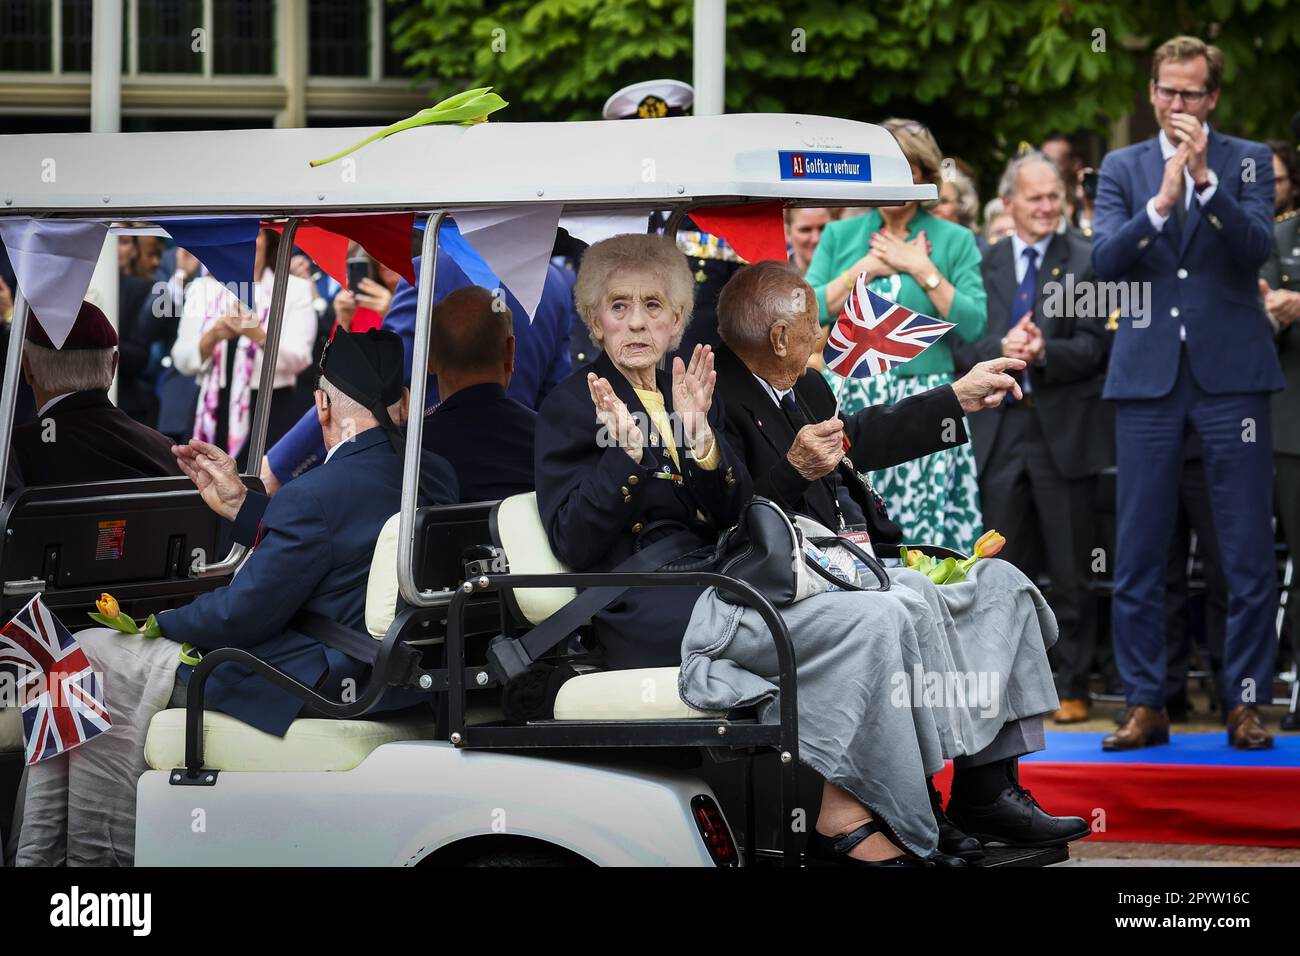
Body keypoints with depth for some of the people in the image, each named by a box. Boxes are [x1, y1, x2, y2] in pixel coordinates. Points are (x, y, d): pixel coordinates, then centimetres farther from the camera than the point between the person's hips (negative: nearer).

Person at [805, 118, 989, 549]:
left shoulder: (955, 241, 7)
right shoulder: (839, 236, 12)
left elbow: (974, 325, -4)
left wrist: (923, 271, -7)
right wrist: (866, 268, -4)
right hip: (850, 403, 2)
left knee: (926, 539, -9)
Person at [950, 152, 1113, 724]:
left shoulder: (1086, 262, 1)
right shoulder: (984, 265, 9)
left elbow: (1094, 346, -6)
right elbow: (962, 347, 4)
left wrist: (1044, 351, -22)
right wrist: (1001, 350, -15)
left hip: (1063, 433, -3)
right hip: (1000, 431, 3)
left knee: (1070, 571, 3)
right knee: (1003, 569, 5)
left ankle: (1071, 686, 10)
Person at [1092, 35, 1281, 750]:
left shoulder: (1247, 161, 6)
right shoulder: (1122, 168, 10)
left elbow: (1256, 248, -9)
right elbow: (1104, 260, -3)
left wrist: (1205, 177, -20)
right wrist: (1162, 202, -17)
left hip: (1230, 373, -1)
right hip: (1148, 376, 2)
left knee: (1249, 554, -1)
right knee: (1137, 557, 1)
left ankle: (1244, 703, 6)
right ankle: (1145, 707, 8)